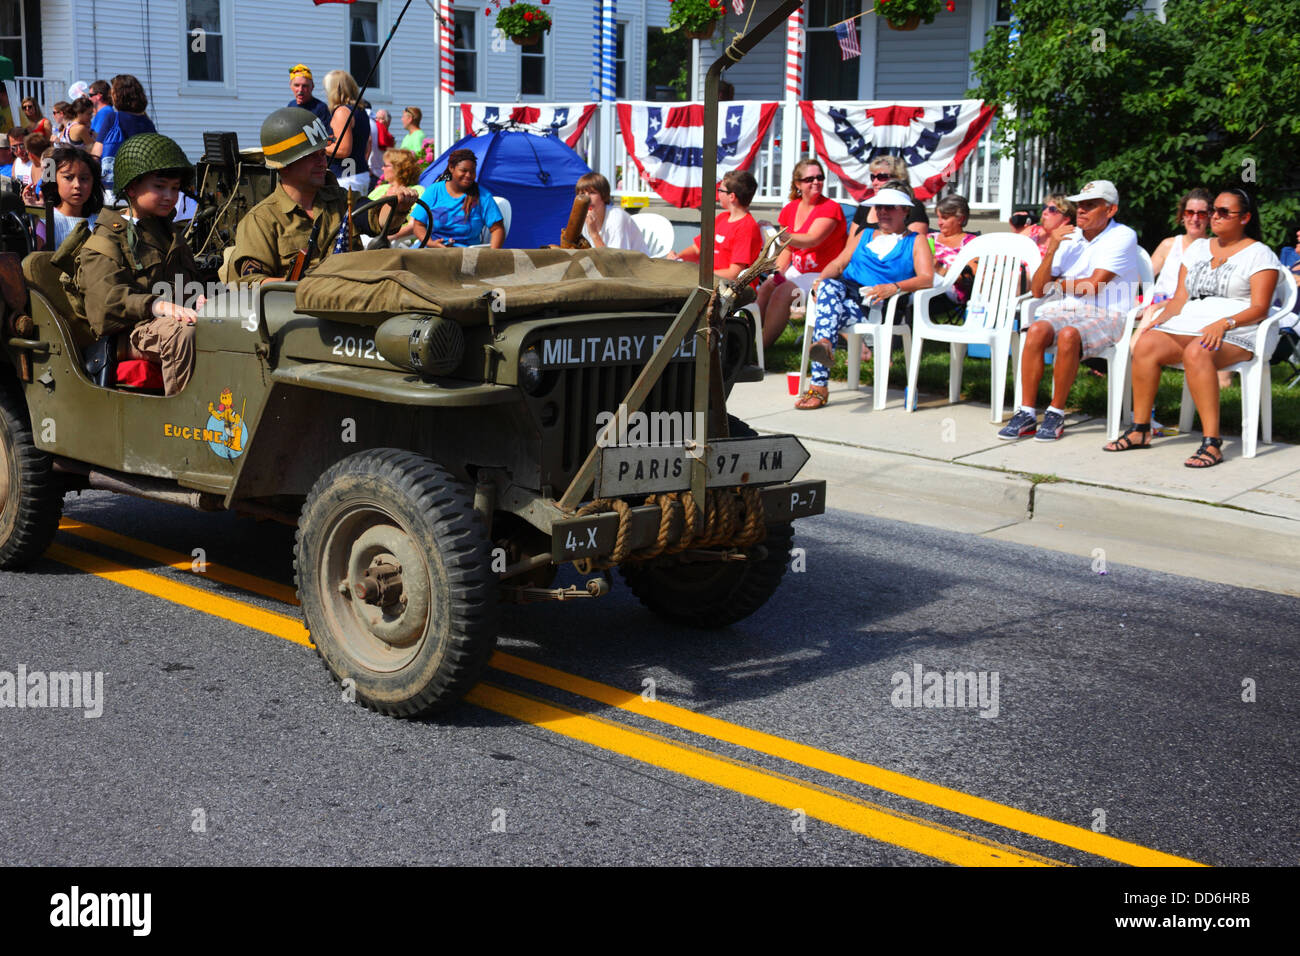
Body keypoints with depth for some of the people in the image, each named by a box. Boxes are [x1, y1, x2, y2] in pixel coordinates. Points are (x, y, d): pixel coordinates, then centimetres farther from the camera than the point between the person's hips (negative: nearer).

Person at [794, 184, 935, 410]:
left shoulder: (916, 241, 17)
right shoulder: (865, 235, 32)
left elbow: (927, 279, 0)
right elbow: (838, 264, 22)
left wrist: (894, 287, -20)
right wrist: (821, 280, -3)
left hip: (882, 305, -4)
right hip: (847, 293, 4)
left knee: (829, 309, -35)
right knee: (829, 286, -34)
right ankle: (824, 344, -58)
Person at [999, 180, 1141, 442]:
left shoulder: (1123, 236, -2)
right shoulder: (1069, 238, 14)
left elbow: (1093, 285, -12)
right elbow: (1038, 290, 9)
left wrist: (1057, 284, 5)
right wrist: (1051, 249, -4)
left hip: (1107, 315, -4)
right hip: (1067, 310, 5)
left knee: (1068, 335, -35)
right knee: (1037, 329, -28)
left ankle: (1056, 414, -21)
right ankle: (1027, 413, -25)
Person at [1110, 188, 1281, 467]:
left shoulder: (1259, 254, 5)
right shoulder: (1198, 248, 22)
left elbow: (1259, 308, -5)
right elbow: (1180, 298, 17)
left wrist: (1224, 324, -22)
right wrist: (1161, 317, -4)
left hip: (1235, 332, -5)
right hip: (1188, 325, 5)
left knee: (1196, 352, -39)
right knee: (1145, 345, -25)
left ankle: (1211, 442, -40)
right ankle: (1140, 430, -17)